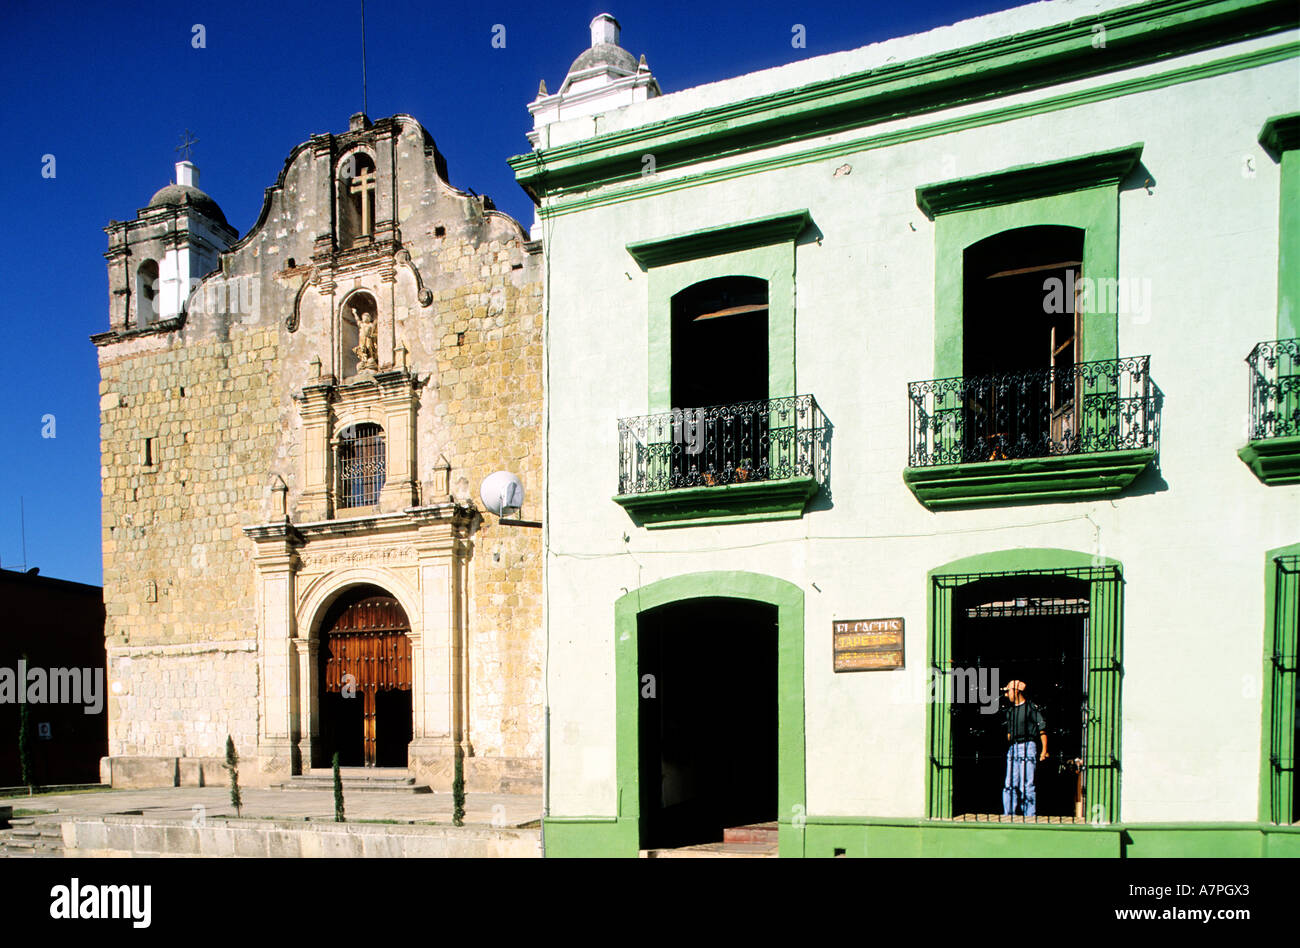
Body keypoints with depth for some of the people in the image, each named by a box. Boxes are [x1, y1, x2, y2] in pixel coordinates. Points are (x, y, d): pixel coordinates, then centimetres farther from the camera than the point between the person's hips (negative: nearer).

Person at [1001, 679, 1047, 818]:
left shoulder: (1031, 708, -3)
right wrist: (1008, 748, 16)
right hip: (1013, 748, 7)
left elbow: (1042, 729, -6)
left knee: (1027, 784, -8)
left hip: (1028, 747, -7)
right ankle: (1009, 816, 7)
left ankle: (1030, 816, -2)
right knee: (1009, 784, 3)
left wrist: (1044, 751, -11)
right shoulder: (1010, 711, 18)